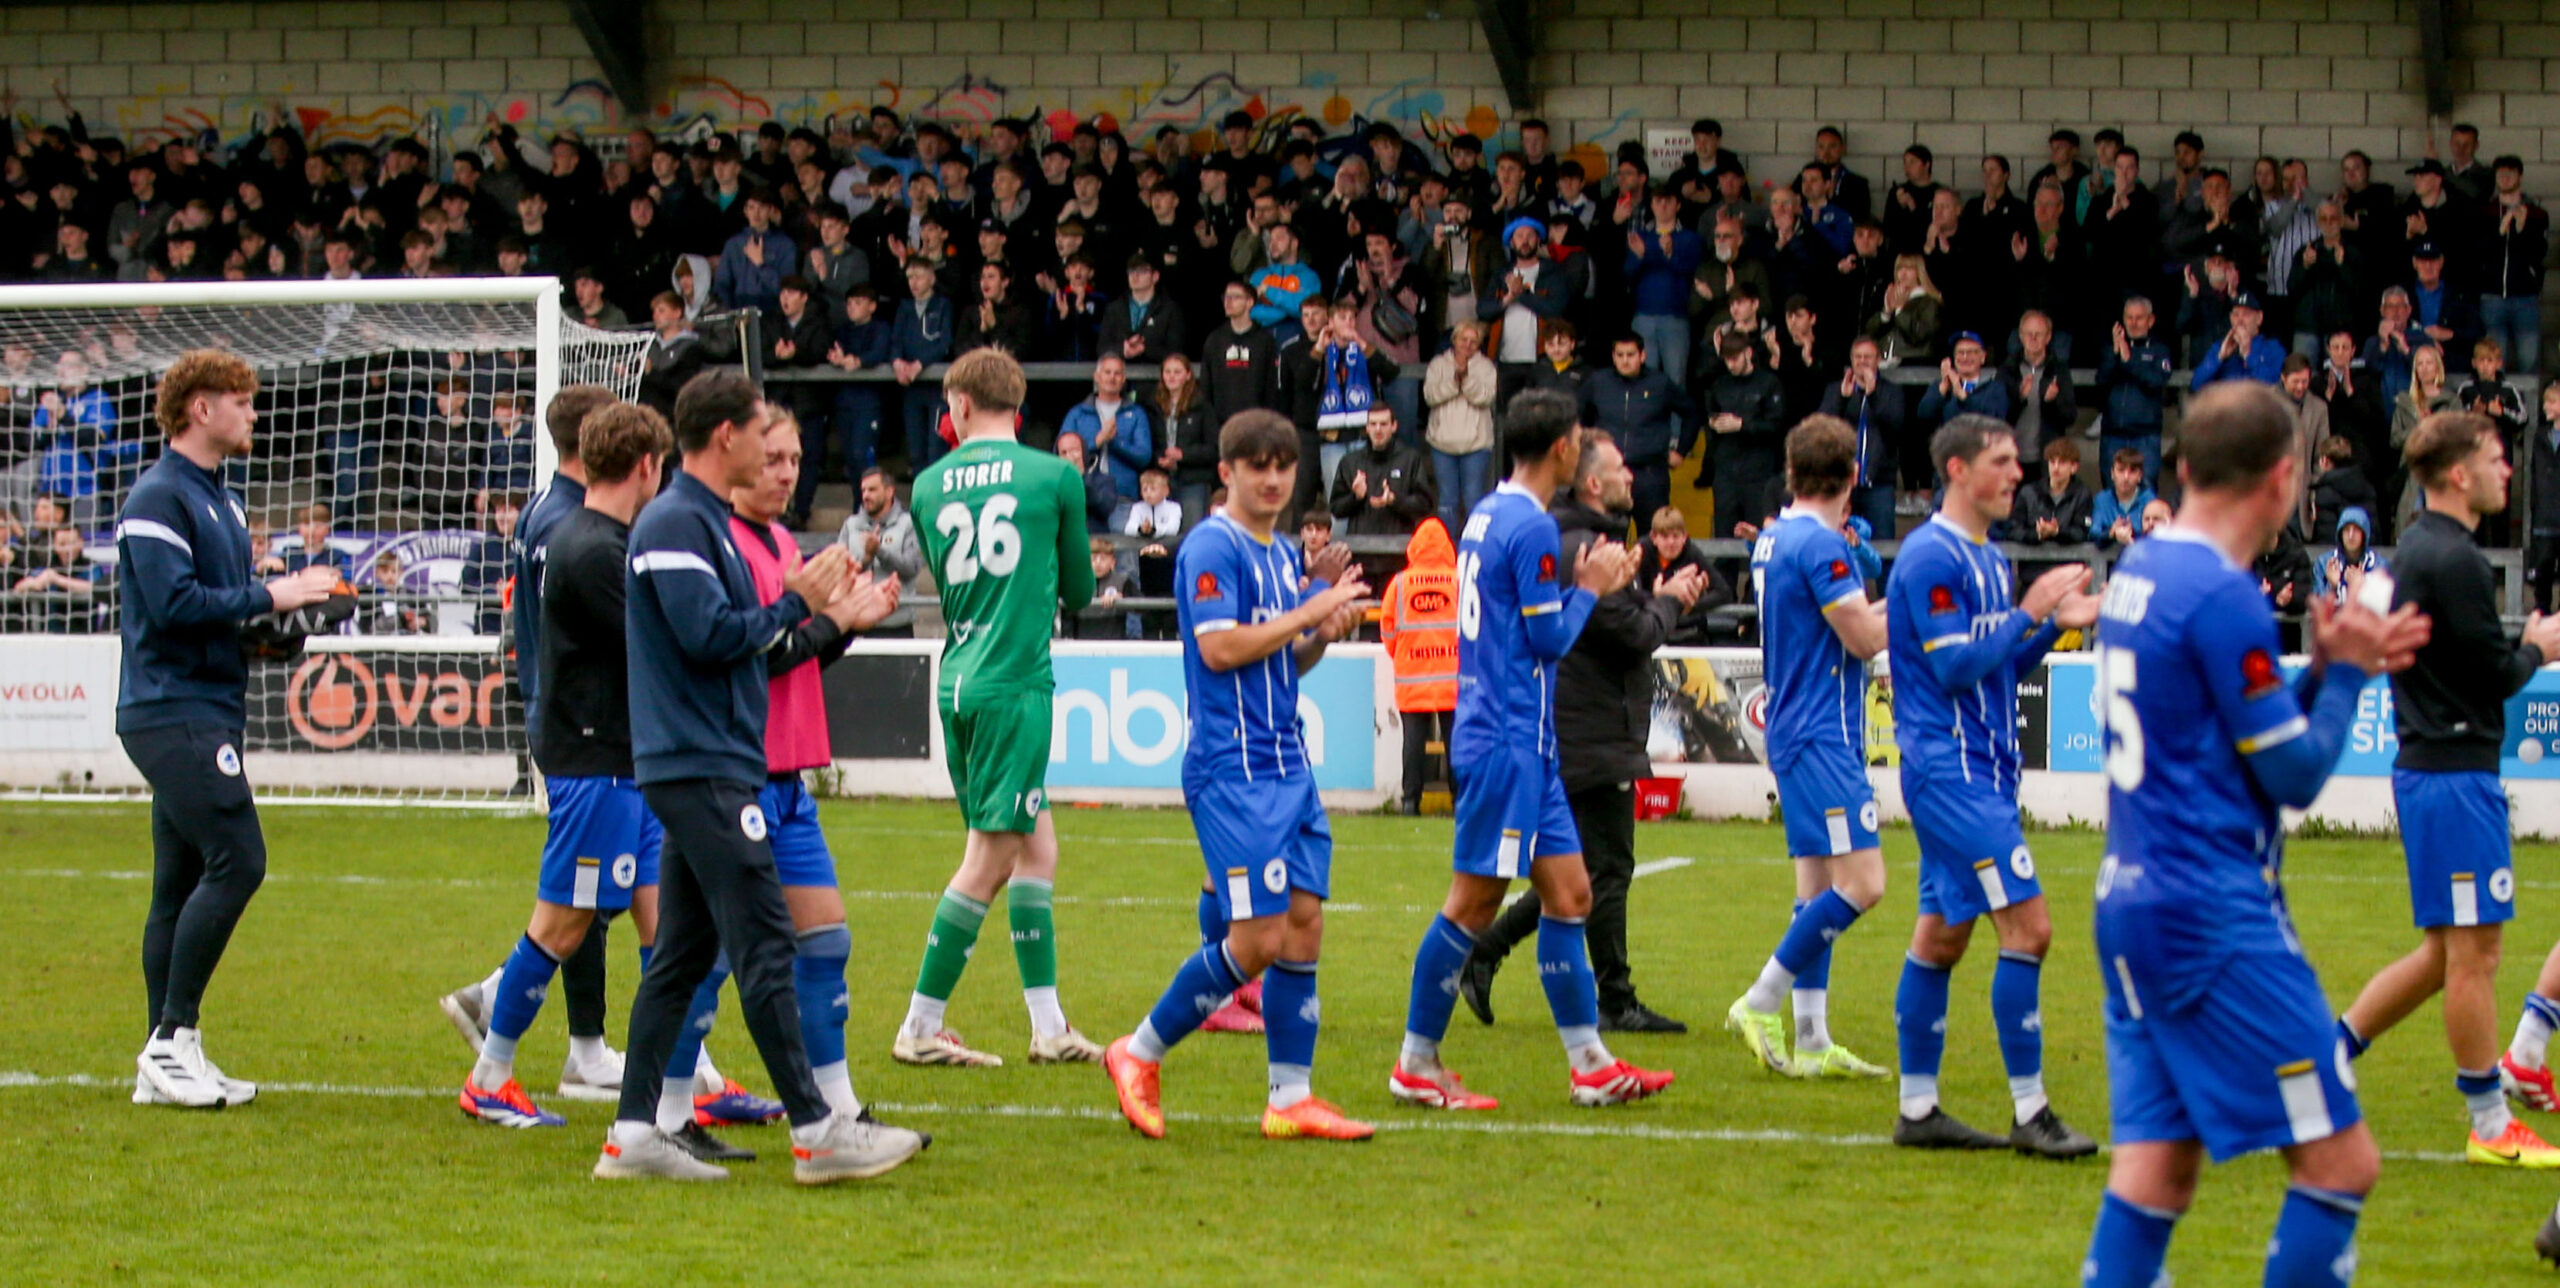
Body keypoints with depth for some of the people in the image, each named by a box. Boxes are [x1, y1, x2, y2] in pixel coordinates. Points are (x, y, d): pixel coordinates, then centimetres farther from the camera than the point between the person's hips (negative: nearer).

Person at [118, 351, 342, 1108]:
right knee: (236, 860, -16)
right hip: (173, 711, -10)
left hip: (206, 713, 10)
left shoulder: (217, 500, 20)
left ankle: (166, 1060, 10)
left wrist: (286, 609, 3)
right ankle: (173, 1039, -13)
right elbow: (172, 602, -21)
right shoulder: (158, 498, -11)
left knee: (183, 883, 9)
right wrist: (268, 598, -15)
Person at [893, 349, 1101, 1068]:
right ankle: (920, 1028, 0)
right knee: (991, 859, -1)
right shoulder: (1055, 477, -1)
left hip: (956, 679, 5)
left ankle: (1048, 1026, 13)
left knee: (1035, 845, 13)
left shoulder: (930, 485, 9)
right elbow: (1080, 591, 9)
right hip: (1015, 679, -5)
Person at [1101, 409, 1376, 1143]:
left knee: (1304, 924, 3)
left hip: (1287, 764, 9)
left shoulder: (1283, 555, 17)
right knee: (1258, 939, -11)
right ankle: (1140, 1054, 4)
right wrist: (1311, 611, -12)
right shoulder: (1213, 547, -9)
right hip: (1232, 770, -9)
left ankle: (1292, 1098, 6)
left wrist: (1327, 629, 4)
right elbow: (1221, 647, -19)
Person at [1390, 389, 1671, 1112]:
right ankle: (1417, 1064, 2)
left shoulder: (1488, 517, 14)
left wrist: (1584, 585, 16)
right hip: (1509, 743, -10)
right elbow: (1549, 638, -15)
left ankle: (1589, 1063, 11)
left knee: (1568, 895, 9)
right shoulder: (1531, 527, -15)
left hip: (1508, 740, 10)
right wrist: (1589, 590, 0)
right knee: (1475, 902, -4)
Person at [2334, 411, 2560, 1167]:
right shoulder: (2453, 560, -16)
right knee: (2473, 949, -3)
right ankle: (2492, 1126, 2)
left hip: (2430, 767, 10)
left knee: (2450, 951, 16)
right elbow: (2495, 674, -16)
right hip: (2453, 771, -10)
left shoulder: (2415, 551, 15)